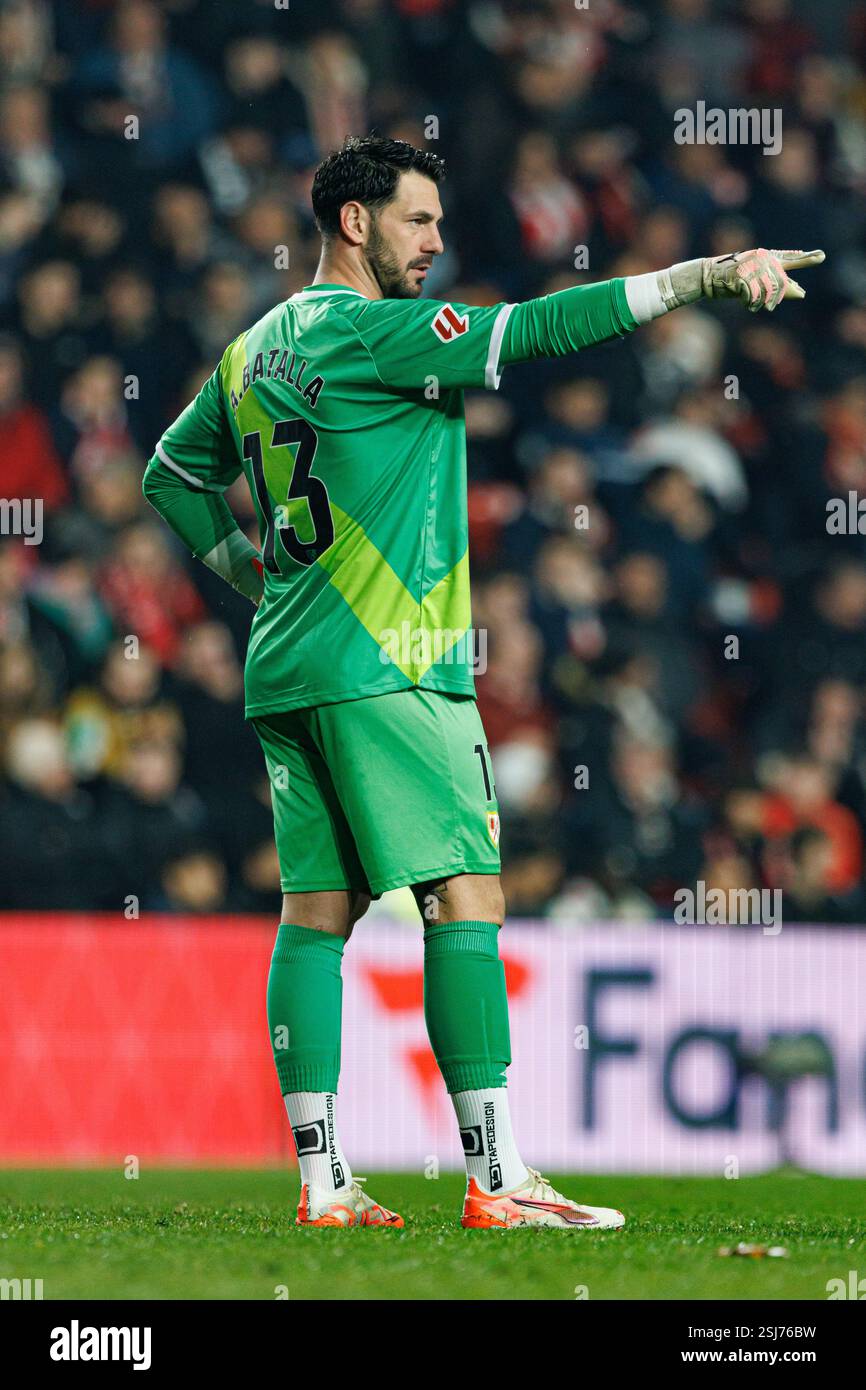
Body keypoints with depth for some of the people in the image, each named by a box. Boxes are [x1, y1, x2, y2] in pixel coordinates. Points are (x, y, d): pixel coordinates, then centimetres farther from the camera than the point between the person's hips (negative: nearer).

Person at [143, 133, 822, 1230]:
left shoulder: (255, 349, 15)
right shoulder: (369, 332, -11)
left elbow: (171, 474, 27)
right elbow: (532, 330, -18)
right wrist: (705, 274, -17)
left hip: (288, 672, 9)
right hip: (384, 665, -9)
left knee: (316, 911, 6)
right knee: (467, 898, -9)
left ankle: (320, 1182, 3)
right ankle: (495, 1179, -14)